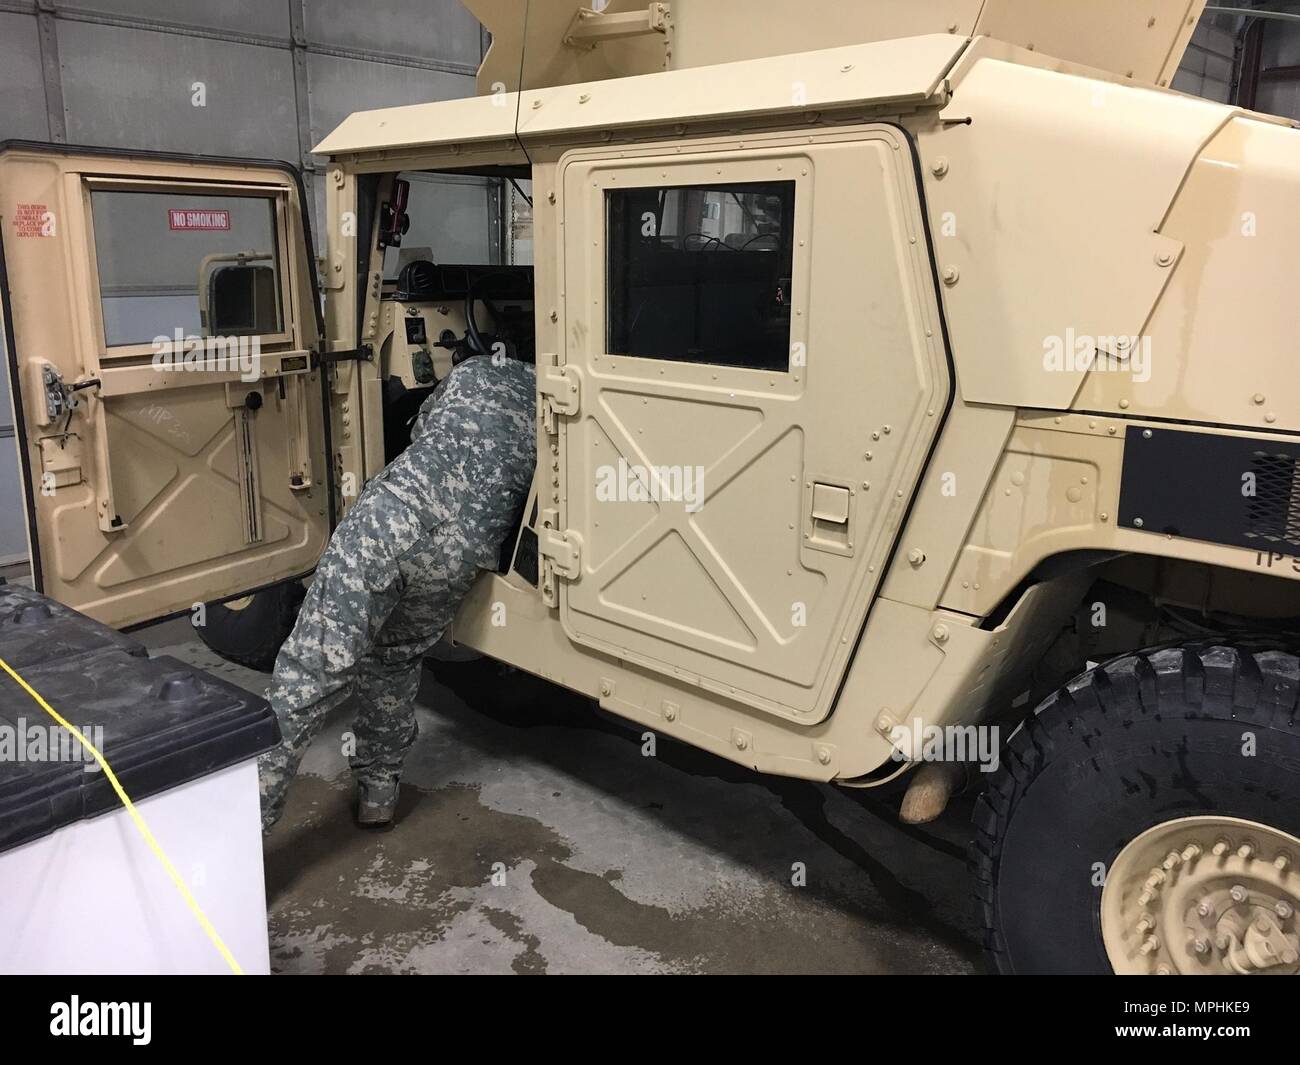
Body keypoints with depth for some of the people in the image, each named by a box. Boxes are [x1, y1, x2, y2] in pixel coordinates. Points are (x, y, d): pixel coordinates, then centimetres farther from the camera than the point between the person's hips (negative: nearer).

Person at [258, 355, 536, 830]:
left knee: (312, 668, -4)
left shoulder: (473, 369, 27)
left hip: (396, 511, -1)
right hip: (464, 548, 2)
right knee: (397, 660, 26)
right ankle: (378, 791, 32)